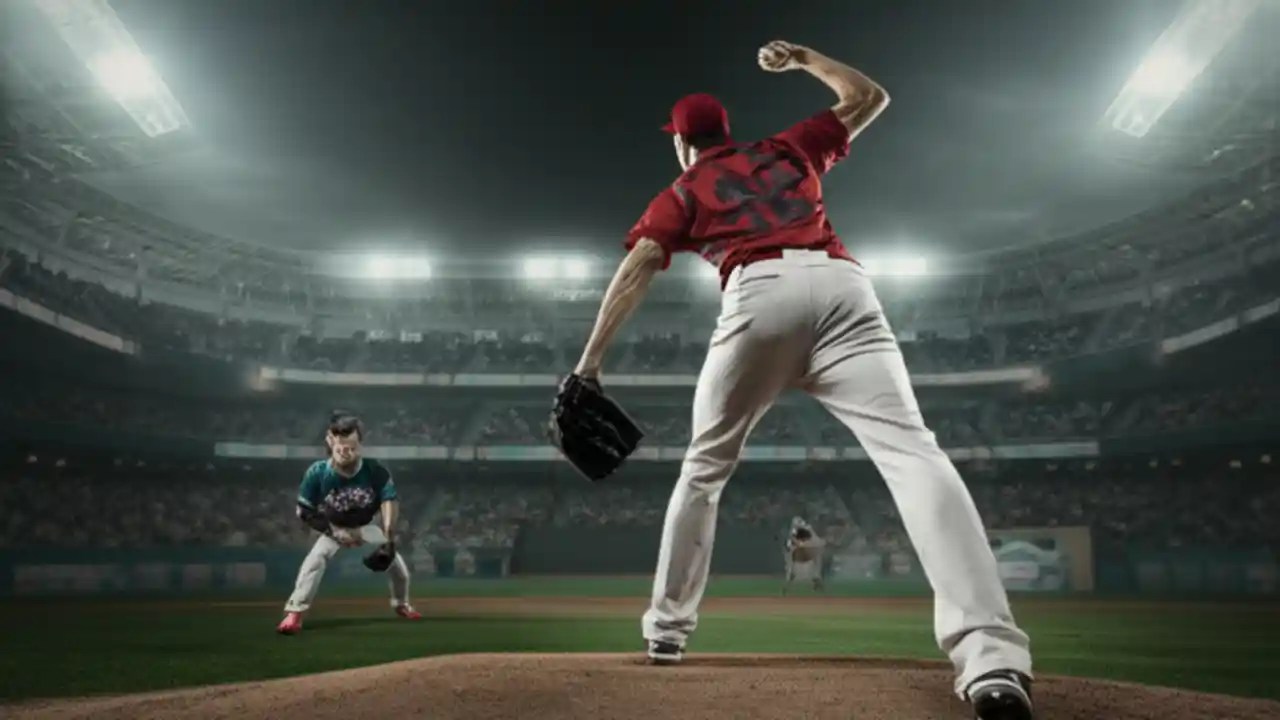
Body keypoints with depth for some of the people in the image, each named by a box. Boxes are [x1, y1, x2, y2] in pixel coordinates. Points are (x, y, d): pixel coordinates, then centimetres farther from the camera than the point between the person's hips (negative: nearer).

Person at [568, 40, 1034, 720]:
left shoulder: (683, 192, 26)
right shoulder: (789, 148, 33)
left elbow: (634, 272, 10)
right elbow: (871, 96, 44)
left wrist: (588, 362, 4)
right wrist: (803, 58, 53)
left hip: (760, 293, -1)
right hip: (842, 284, 2)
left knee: (704, 466, 18)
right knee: (910, 450, -16)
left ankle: (667, 629, 21)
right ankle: (991, 656, -34)